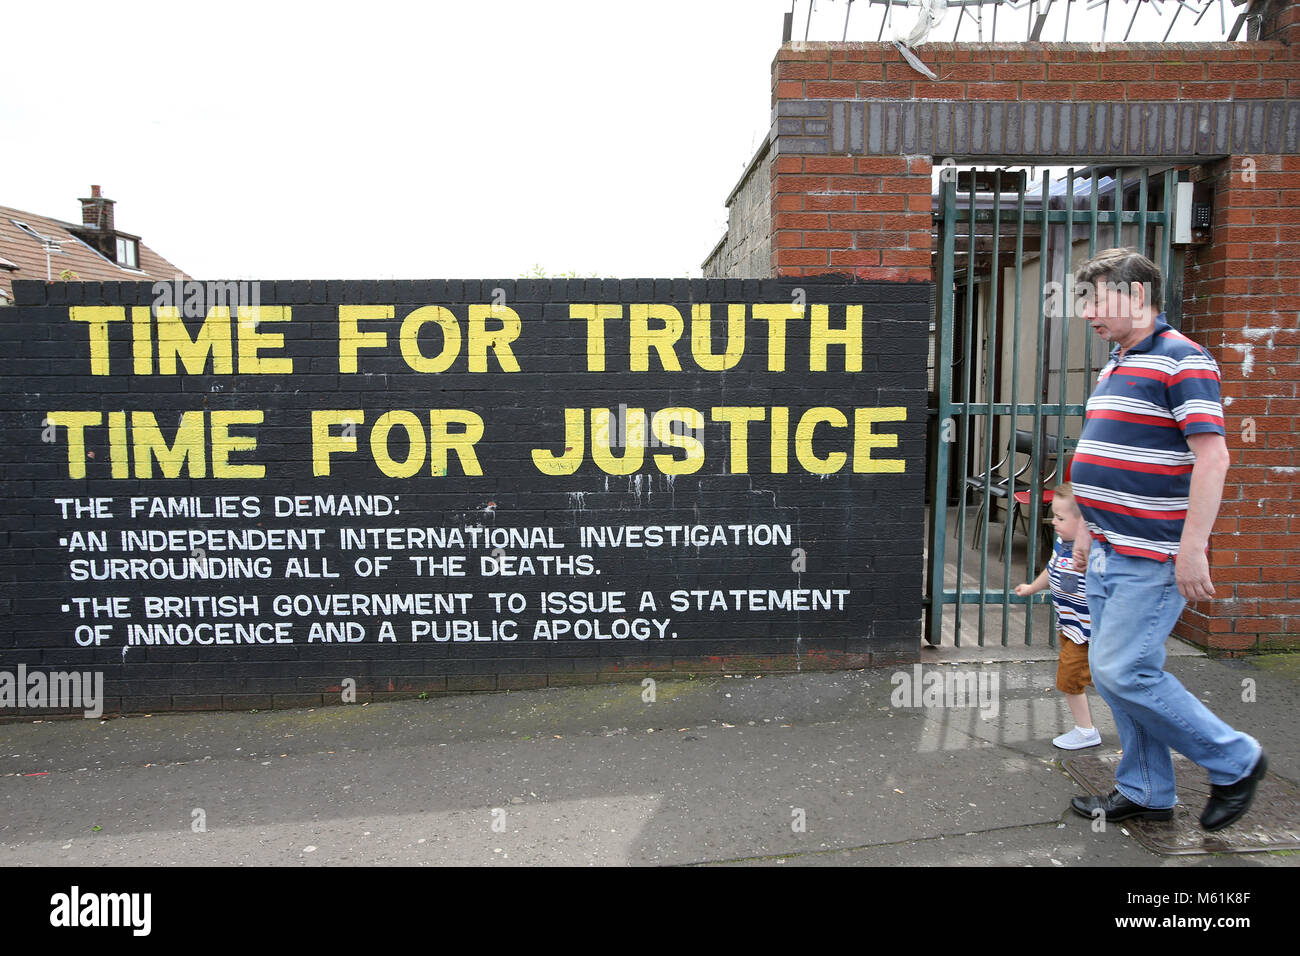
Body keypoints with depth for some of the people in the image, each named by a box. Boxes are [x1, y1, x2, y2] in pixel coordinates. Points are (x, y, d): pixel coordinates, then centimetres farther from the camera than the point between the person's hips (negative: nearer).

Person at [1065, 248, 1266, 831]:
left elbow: (1212, 457, -18)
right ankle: (1145, 793, 26)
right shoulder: (1114, 367, 16)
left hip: (1153, 556, -9)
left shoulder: (1180, 360, -11)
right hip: (1110, 553, 9)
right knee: (1112, 673, 12)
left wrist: (1192, 548, -21)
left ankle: (1235, 762, 13)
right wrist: (1089, 532, 22)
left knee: (1122, 670, -9)